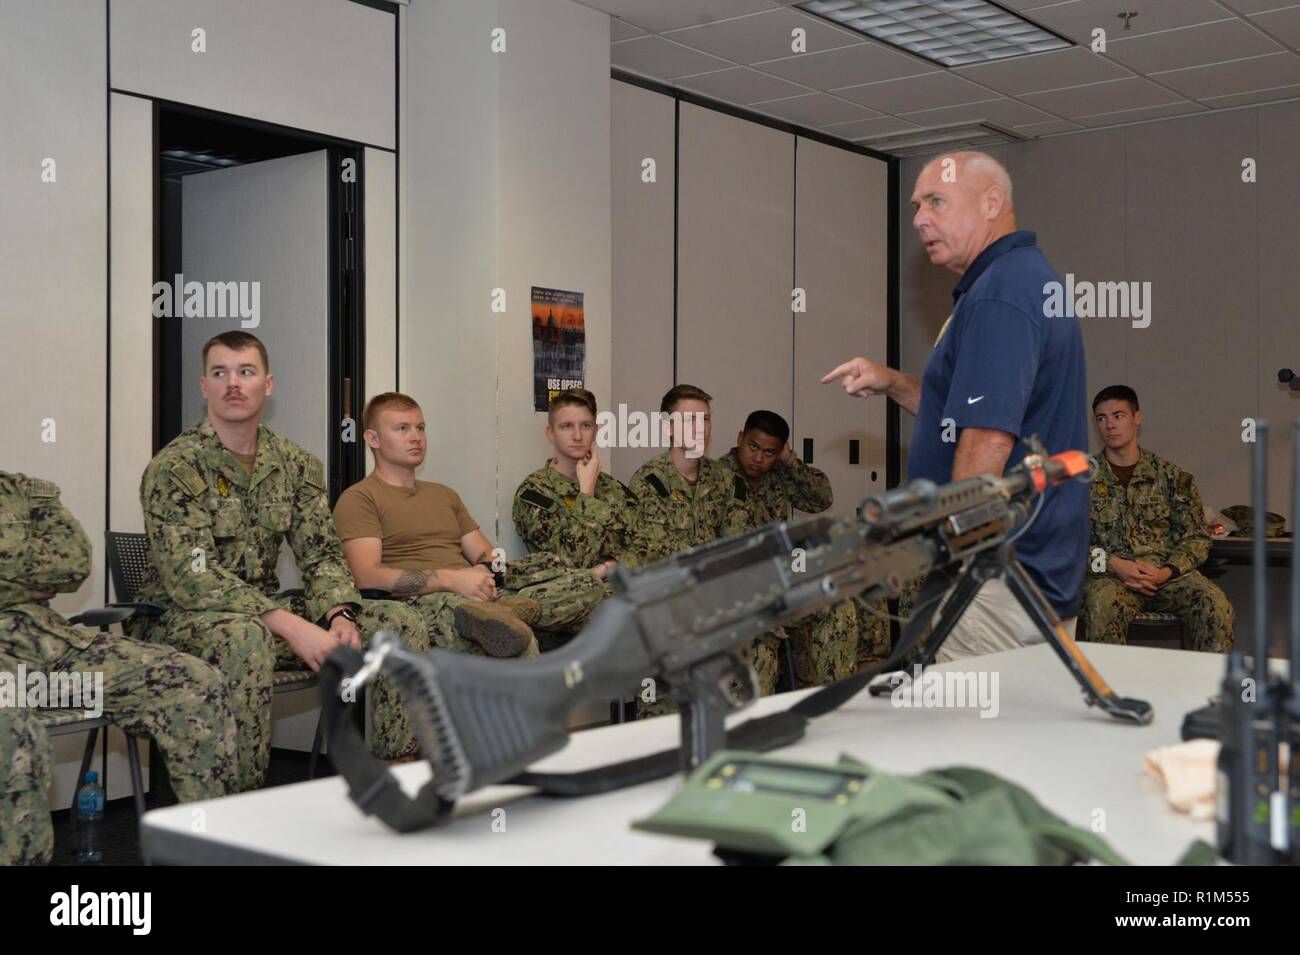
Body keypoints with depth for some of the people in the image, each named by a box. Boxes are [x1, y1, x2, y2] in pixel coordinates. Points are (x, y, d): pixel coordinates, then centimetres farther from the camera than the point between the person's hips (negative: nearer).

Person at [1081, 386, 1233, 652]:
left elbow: (1197, 538, 10)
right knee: (1102, 602, -38)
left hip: (1168, 574, 2)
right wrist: (1113, 565, -13)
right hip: (1109, 577, -1)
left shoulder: (1172, 476, 13)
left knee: (1214, 603, -29)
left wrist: (1166, 572, -9)